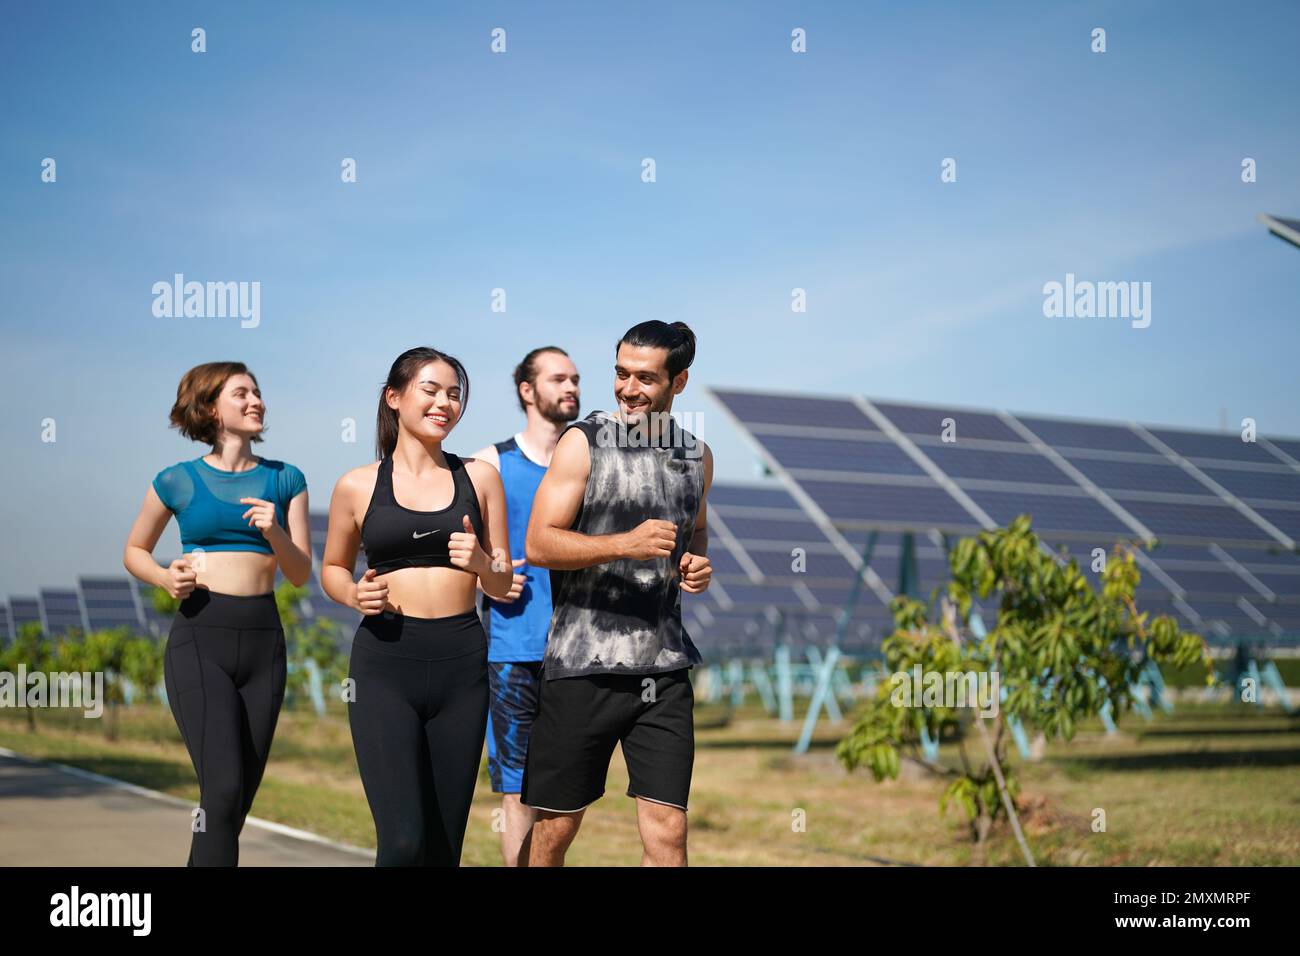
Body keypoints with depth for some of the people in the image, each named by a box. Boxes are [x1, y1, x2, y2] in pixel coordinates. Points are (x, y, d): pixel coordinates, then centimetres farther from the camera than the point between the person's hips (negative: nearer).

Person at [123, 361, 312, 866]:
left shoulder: (284, 479, 9)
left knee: (238, 797, 6)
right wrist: (166, 577, -3)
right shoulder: (178, 481, 4)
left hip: (263, 641, 3)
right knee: (224, 788, -18)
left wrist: (275, 532, -12)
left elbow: (301, 574, 7)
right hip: (199, 639, -3)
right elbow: (134, 551, 18)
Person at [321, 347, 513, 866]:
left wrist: (482, 564, -9)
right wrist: (355, 594, -4)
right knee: (402, 839, -14)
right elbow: (332, 568, 18)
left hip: (461, 666, 2)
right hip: (385, 666, -2)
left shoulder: (479, 477, 10)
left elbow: (502, 585, 13)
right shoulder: (358, 486, 5)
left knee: (445, 842, 4)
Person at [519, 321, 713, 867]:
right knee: (555, 824, 5)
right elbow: (539, 544, -8)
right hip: (583, 663, -3)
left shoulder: (697, 456, 11)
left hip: (664, 664, 3)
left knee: (667, 829, -2)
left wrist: (698, 563, 6)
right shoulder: (583, 443, -3)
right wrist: (626, 543, -20)